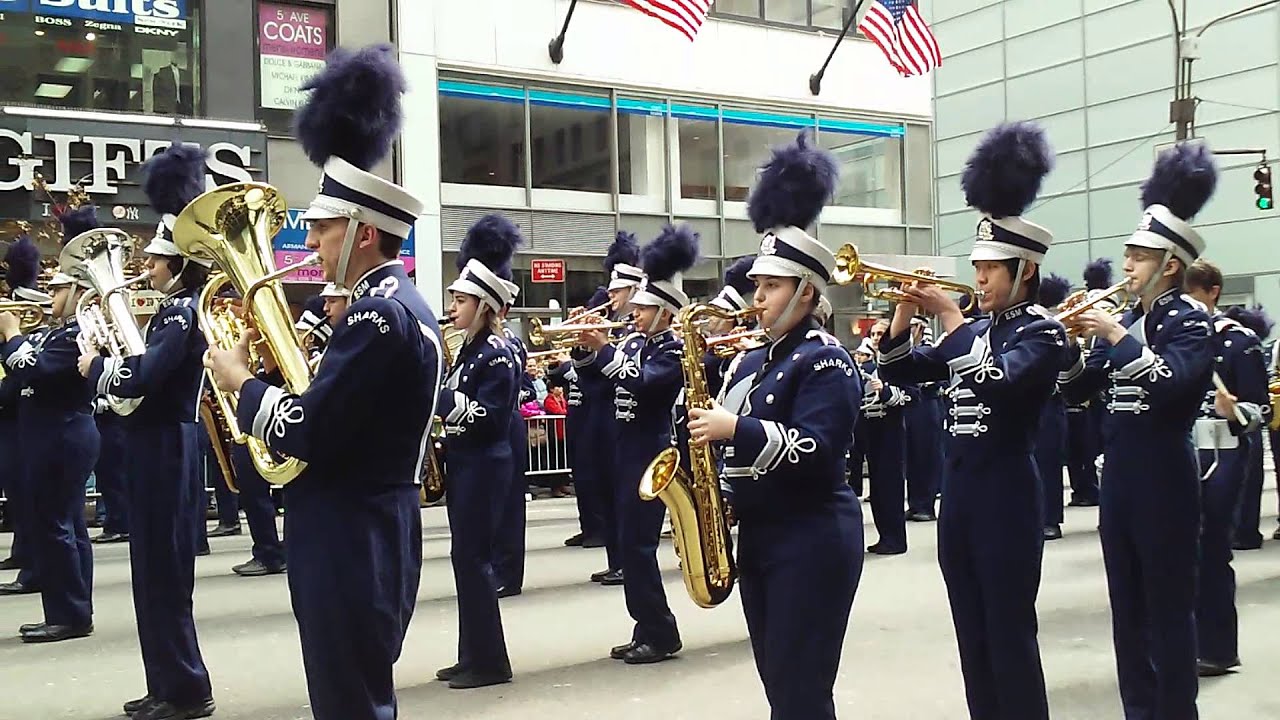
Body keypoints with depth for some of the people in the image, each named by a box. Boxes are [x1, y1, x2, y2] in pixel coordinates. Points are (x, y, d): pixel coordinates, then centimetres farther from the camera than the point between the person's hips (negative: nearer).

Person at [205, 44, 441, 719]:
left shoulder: (378, 313, -20)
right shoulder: (405, 302, 12)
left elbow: (303, 434, -24)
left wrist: (241, 381, -8)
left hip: (351, 546, -10)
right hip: (375, 535, 10)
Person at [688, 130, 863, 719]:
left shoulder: (825, 361, -11)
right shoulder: (751, 362, 14)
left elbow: (817, 451, -23)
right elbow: (734, 442, 19)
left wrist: (737, 429, -28)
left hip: (813, 542, -9)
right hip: (758, 536, 9)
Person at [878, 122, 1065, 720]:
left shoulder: (1043, 333, -8)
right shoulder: (974, 331, 14)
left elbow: (997, 380, -27)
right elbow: (897, 371, 15)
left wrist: (950, 316, -20)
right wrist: (906, 314, -1)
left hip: (1007, 495, -8)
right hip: (958, 491, 8)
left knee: (1011, 636, -2)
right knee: (972, 637, 13)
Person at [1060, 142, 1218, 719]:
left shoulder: (1190, 320, -8)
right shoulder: (1126, 320, 13)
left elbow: (1169, 381, -27)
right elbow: (1077, 389, 13)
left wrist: (1116, 334, -21)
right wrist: (1073, 342, -3)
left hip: (1164, 482, -8)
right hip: (1119, 479, 8)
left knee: (1168, 608, 0)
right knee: (1127, 608, 13)